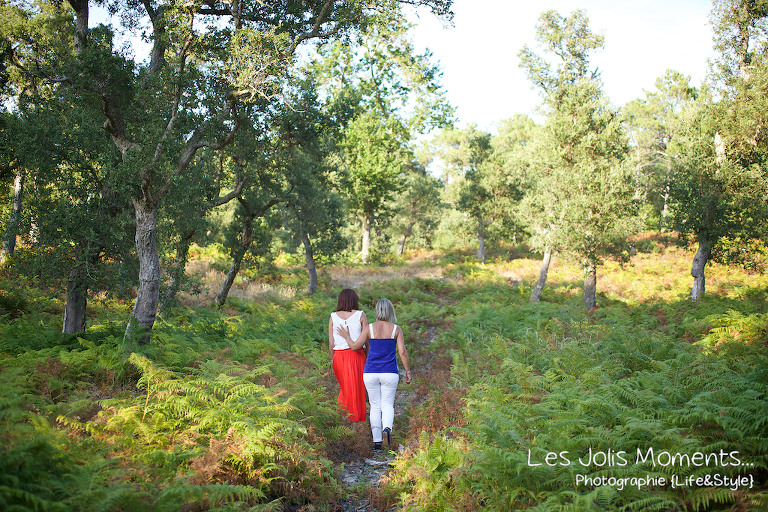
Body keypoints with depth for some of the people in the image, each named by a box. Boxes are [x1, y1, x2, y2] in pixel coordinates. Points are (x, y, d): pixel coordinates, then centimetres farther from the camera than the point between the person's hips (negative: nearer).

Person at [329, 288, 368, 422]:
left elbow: (331, 343, 1)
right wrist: (365, 357, 12)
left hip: (339, 356, 2)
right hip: (356, 356, -2)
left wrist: (333, 360, 13)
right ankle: (355, 420, 9)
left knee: (345, 387, 23)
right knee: (357, 390, 8)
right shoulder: (360, 315, -3)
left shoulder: (333, 317, 2)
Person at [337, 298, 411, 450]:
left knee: (375, 406, 11)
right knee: (387, 404, 9)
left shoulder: (370, 328, -5)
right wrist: (408, 371, 3)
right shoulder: (396, 329, -4)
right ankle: (387, 428, -20)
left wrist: (346, 336, 19)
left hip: (371, 373, 1)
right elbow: (402, 352, -7)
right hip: (390, 373, 0)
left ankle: (377, 440, 7)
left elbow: (355, 346, 1)